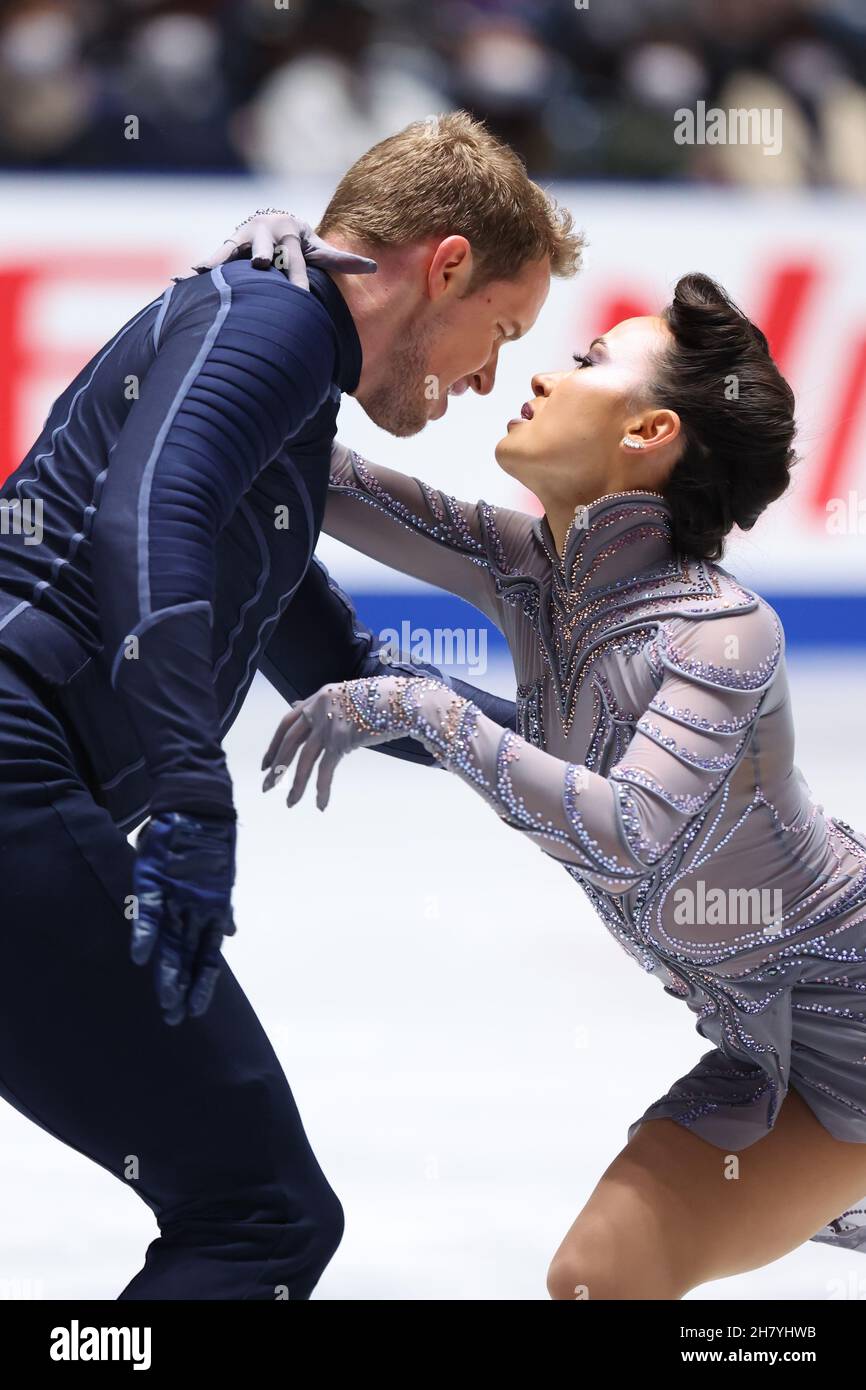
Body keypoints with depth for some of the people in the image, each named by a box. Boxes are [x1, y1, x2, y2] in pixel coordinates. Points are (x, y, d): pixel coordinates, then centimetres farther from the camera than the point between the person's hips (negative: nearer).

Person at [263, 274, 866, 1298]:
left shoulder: (720, 632, -28)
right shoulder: (530, 566, -6)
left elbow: (628, 840, -42)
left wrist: (416, 707, -38)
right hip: (766, 1026, 9)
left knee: (602, 1276, -18)